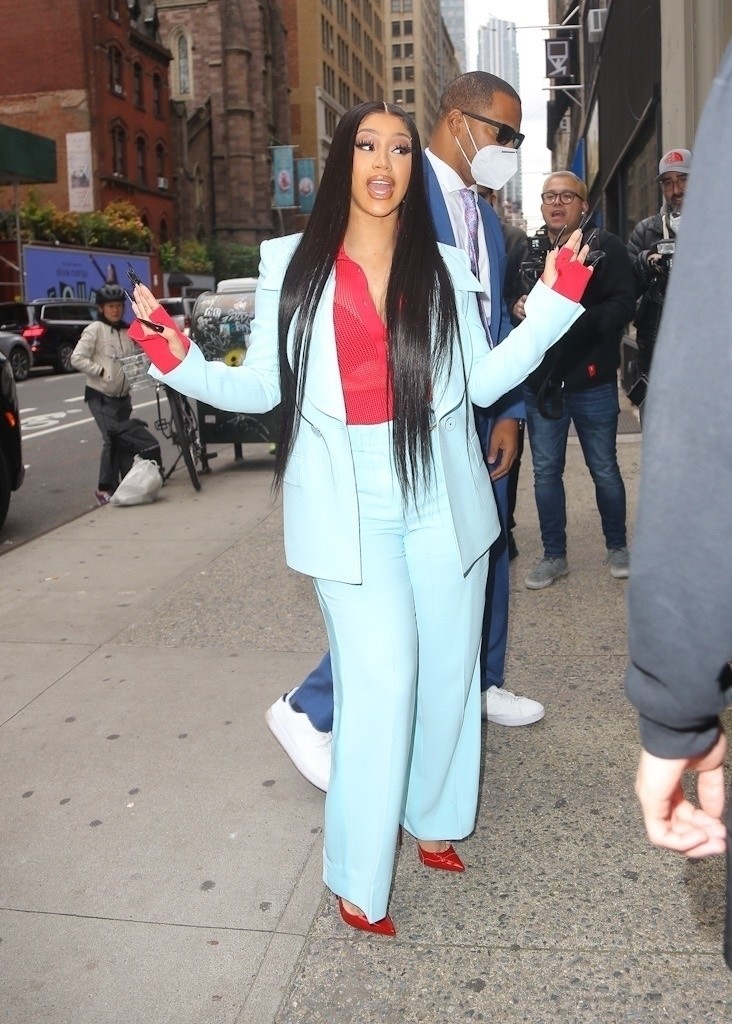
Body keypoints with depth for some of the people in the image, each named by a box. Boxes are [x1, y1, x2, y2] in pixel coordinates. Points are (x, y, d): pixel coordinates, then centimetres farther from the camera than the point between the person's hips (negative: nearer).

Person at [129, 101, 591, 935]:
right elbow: (261, 386, 4)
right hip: (349, 509, -3)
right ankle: (358, 877, 7)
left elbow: (482, 380, 6)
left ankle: (433, 818, 35)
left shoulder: (443, 268, 10)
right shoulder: (293, 266, 5)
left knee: (446, 669, 10)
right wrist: (182, 363, -12)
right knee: (381, 678, -10)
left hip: (443, 504, 3)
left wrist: (553, 302, 1)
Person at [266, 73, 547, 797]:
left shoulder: (485, 217, 17)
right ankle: (307, 710, 8)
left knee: (487, 559, 18)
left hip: (480, 425, 9)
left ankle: (483, 685, 39)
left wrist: (509, 413, 8)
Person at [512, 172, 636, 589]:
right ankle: (554, 555, 24)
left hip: (592, 381, -3)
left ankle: (618, 546, 30)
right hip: (540, 382, 3)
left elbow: (624, 304, -13)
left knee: (605, 470, 11)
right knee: (546, 472, 10)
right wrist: (517, 308, -10)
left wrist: (574, 319, -26)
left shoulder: (607, 247, -3)